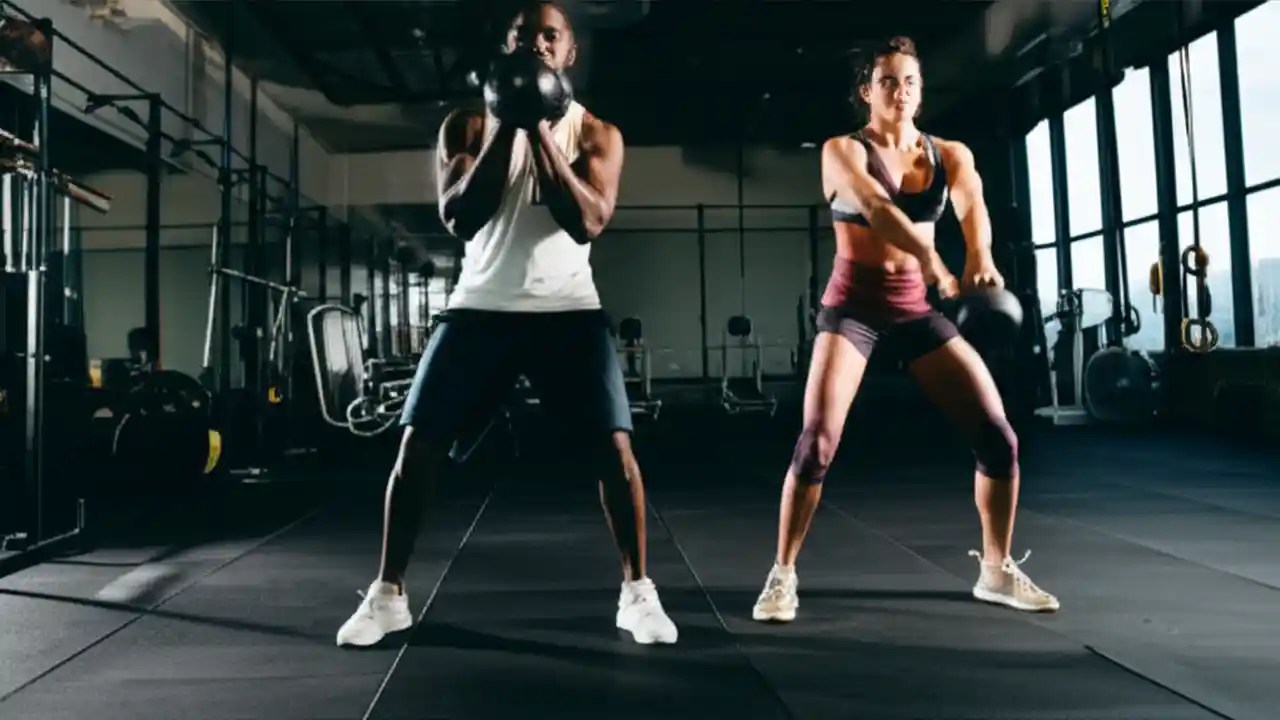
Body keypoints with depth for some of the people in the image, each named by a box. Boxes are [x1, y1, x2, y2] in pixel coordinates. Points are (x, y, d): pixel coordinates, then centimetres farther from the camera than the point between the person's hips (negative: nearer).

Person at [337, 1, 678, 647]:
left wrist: (540, 132, -15)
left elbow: (588, 222, -12)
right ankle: (387, 595, 15)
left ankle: (637, 593, 7)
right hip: (481, 308, 1)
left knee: (613, 448, -11)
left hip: (567, 310, -1)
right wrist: (506, 129, -12)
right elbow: (458, 219, -8)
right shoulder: (467, 125, 7)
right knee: (418, 447, -3)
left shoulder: (596, 133, 5)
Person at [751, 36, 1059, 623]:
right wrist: (938, 268, -38)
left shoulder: (950, 155, 8)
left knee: (998, 436, -2)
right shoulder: (843, 150, -3)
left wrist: (979, 258, -37)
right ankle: (782, 576, -1)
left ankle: (996, 570, 18)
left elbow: (972, 207, -14)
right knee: (817, 442, -18)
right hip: (853, 306, -4)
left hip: (918, 308, 4)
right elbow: (878, 209, -23)